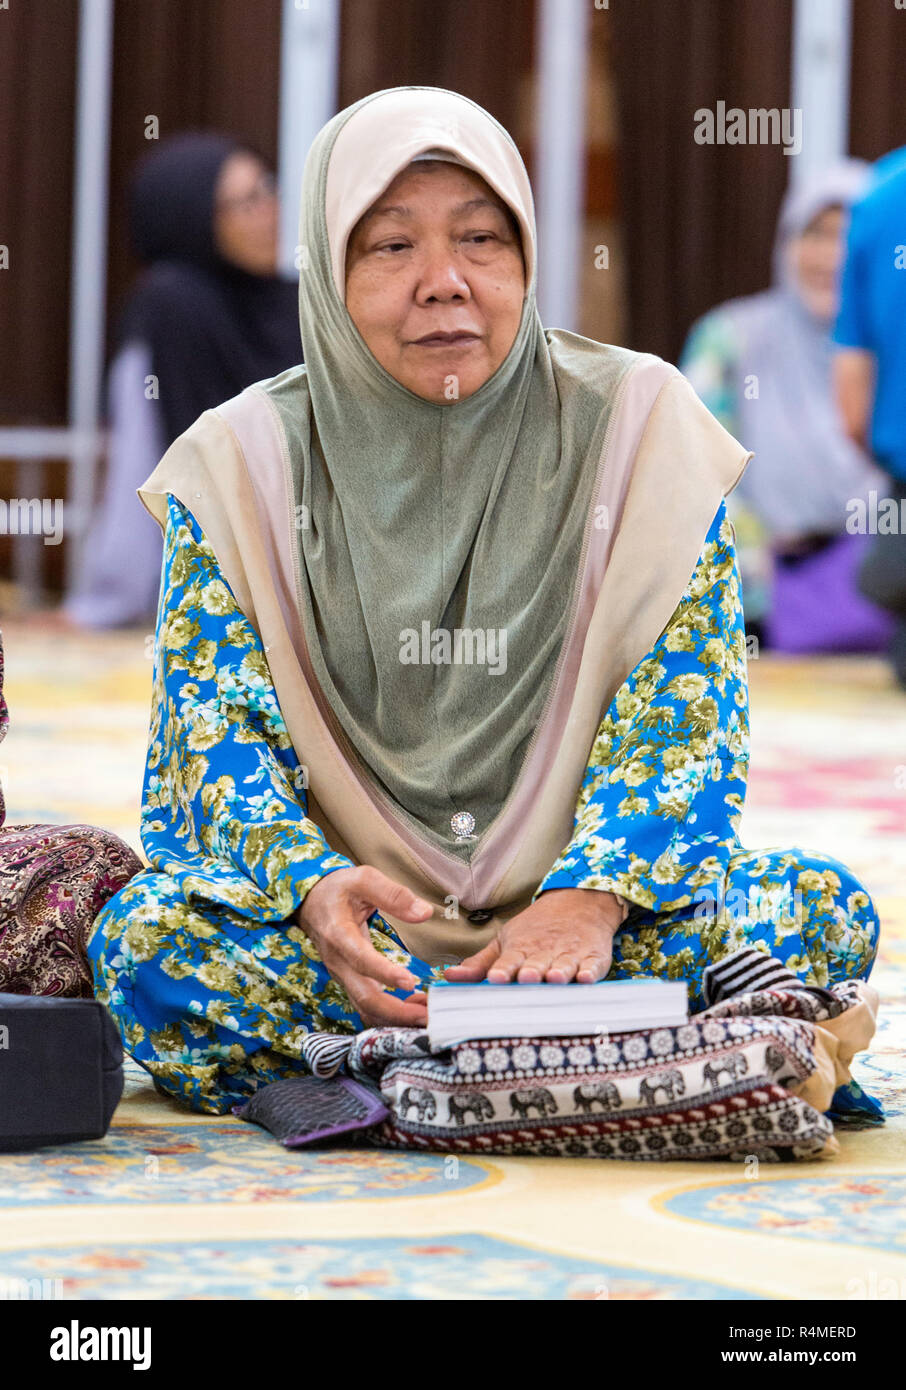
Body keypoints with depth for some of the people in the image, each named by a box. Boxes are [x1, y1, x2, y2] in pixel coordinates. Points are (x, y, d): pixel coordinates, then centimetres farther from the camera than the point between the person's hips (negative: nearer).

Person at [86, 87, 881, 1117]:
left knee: (821, 914, -27)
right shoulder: (243, 462, 1)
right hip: (346, 920, 0)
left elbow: (683, 707, -4)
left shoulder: (637, 422, 1)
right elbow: (215, 733, -4)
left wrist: (592, 896, -22)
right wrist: (314, 889, -26)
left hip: (584, 895, 0)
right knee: (145, 941, -31)